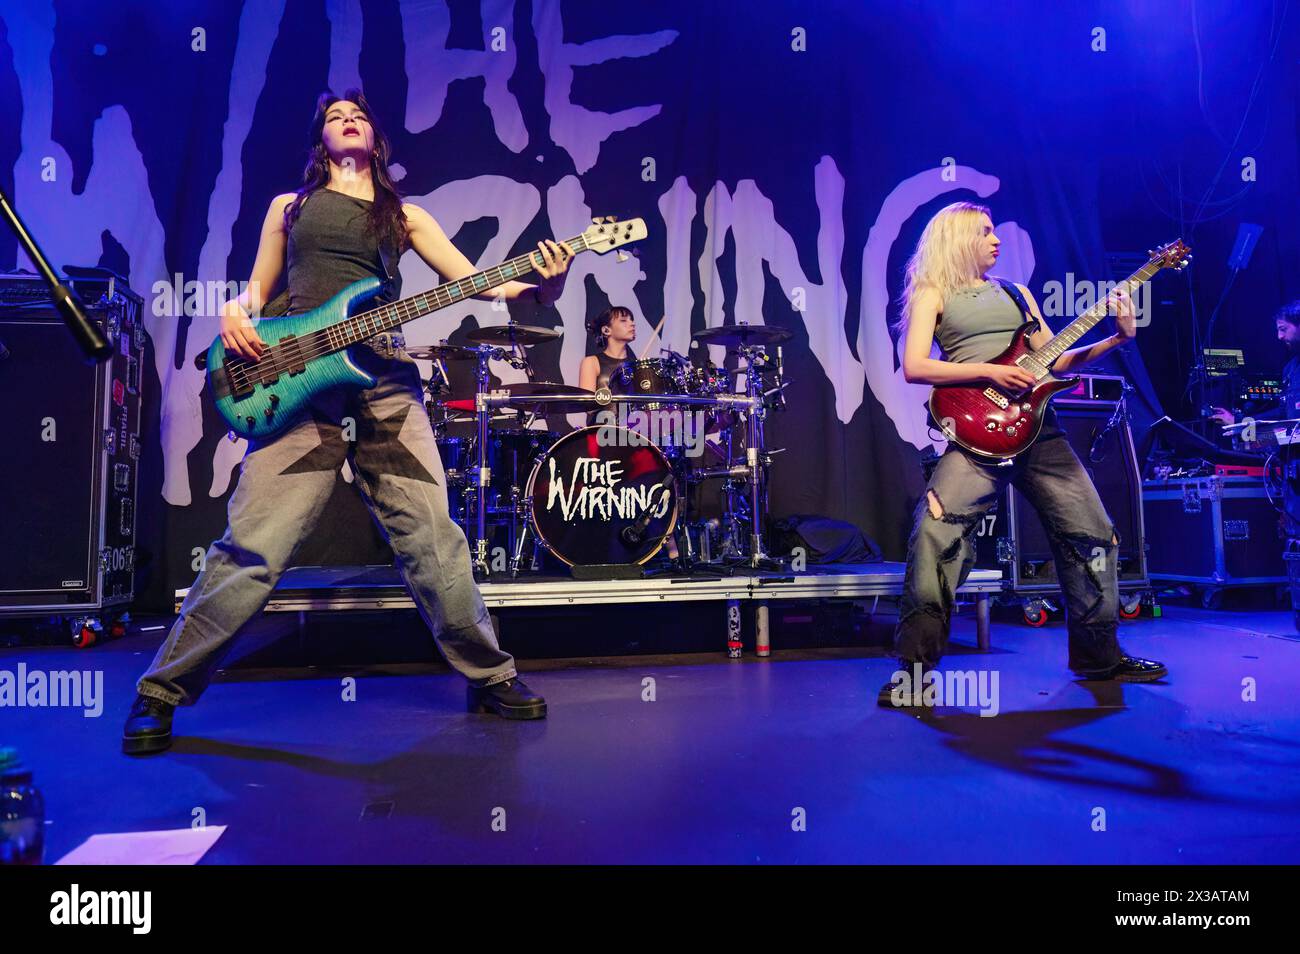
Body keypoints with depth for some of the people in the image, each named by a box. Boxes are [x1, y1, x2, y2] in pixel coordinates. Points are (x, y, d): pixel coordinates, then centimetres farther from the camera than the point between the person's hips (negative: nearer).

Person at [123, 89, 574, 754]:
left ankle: (490, 679, 10)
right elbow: (256, 290, 20)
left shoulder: (404, 216, 19)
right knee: (254, 544, -8)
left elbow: (475, 282, 9)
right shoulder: (290, 206, 21)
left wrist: (539, 287, -10)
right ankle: (162, 692, 8)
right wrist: (237, 312, -4)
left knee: (431, 538, -3)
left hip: (384, 382, 1)